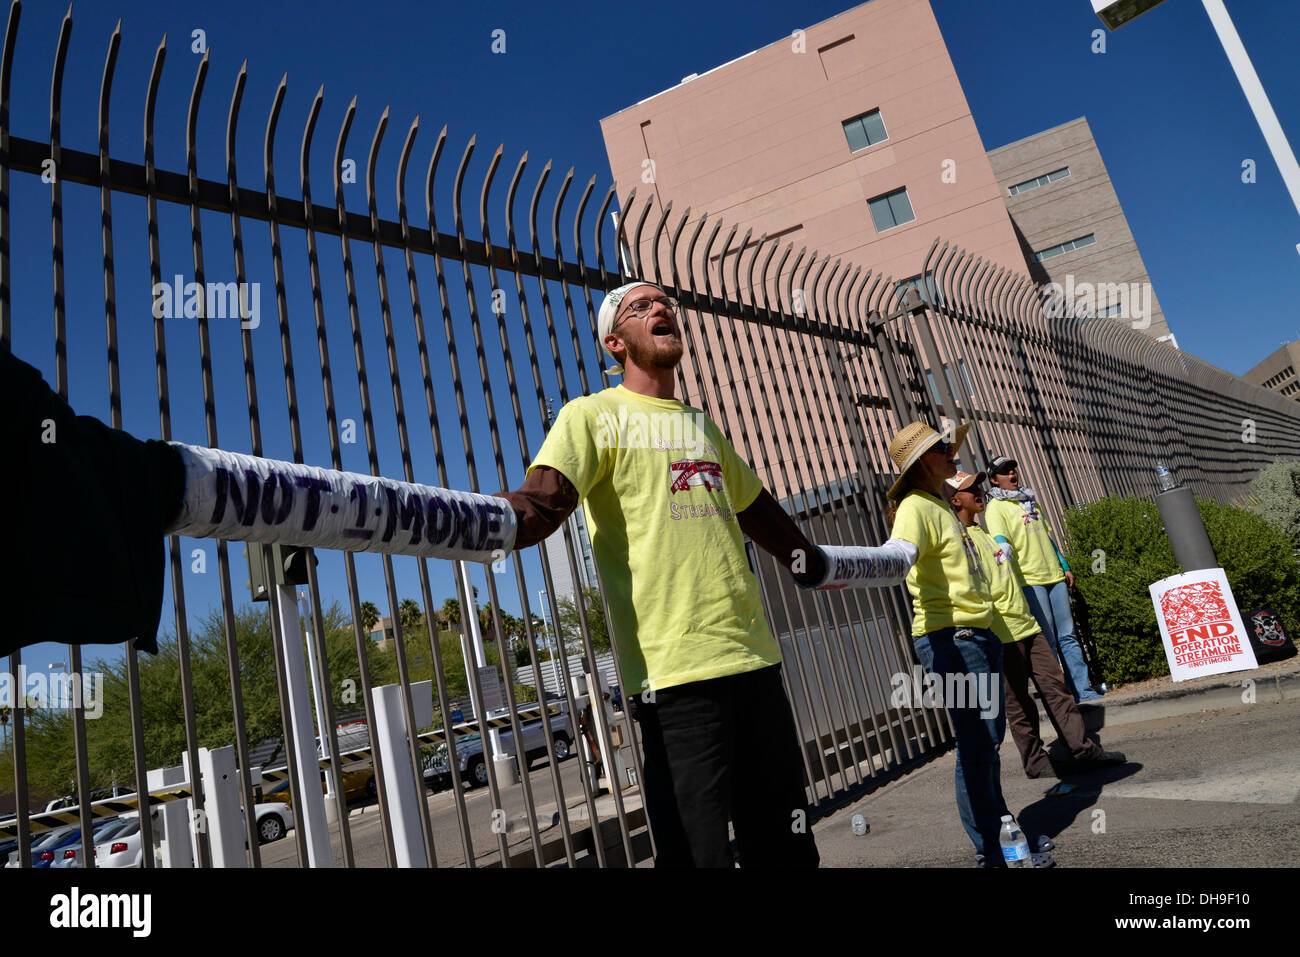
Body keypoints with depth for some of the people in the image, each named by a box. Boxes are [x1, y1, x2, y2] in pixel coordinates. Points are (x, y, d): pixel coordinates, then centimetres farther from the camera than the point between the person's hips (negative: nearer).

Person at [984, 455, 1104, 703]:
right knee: (1047, 641, -3)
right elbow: (1000, 543, -14)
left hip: (1055, 576, 6)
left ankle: (1083, 690, 11)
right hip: (1029, 580, -6)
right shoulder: (996, 507, -2)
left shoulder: (1030, 501, 20)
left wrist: (1065, 567, 19)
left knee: (1067, 636, 7)